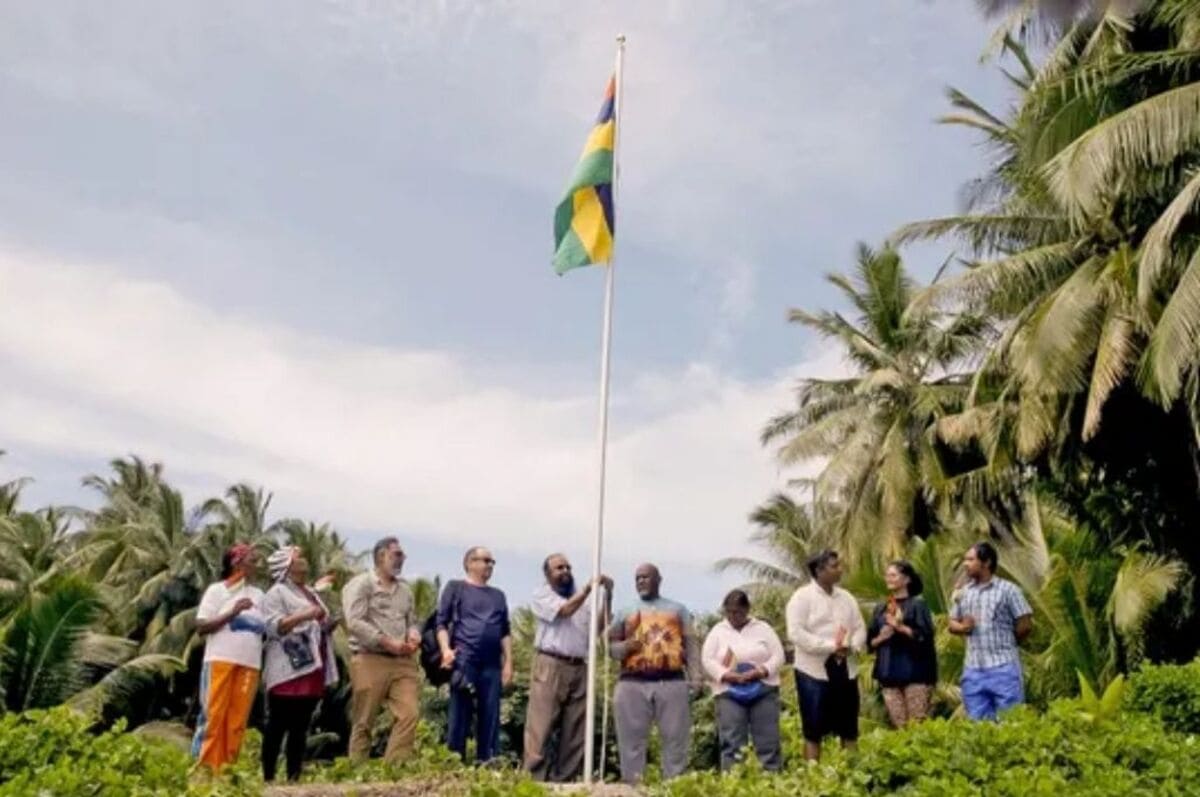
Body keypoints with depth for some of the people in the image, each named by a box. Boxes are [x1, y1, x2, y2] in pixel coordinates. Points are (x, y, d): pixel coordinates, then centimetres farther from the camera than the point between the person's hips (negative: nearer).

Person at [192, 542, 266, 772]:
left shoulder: (258, 594, 17)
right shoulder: (217, 590, 3)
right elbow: (201, 627, -3)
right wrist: (232, 613, -12)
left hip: (250, 665, 4)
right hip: (221, 660, -4)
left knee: (238, 719, 3)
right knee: (214, 715, -4)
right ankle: (206, 769, 3)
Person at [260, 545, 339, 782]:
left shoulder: (310, 593, 22)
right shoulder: (277, 593, -2)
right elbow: (273, 626, -15)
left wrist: (329, 624, 8)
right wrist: (305, 615, -24)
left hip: (311, 670, 8)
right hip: (288, 671, -7)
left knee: (301, 727, 8)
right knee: (278, 726, -5)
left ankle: (294, 778, 11)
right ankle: (268, 778, 0)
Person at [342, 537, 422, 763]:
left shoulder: (404, 589, 19)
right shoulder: (360, 584, -2)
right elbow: (355, 623, -13)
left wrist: (414, 635, -1)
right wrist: (388, 643, -16)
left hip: (404, 661, 6)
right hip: (370, 660, -6)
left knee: (409, 715, -7)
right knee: (363, 722, 2)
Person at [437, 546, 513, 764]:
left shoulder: (498, 595, 23)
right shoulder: (455, 588, 10)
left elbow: (505, 631, 19)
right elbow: (442, 622, 3)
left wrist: (508, 662, 9)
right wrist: (446, 649, -13)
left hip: (492, 665, 4)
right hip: (464, 661, -4)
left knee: (490, 718, 3)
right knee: (460, 715, -3)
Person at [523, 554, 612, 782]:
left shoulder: (582, 597, 21)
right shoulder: (541, 595, 7)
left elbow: (601, 624, 9)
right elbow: (565, 611, -9)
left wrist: (607, 595, -1)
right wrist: (589, 587, -10)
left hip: (579, 669, 5)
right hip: (550, 666, -5)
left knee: (575, 732, 5)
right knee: (541, 727, -7)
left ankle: (564, 781, 11)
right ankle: (536, 780, -4)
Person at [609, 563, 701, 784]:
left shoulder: (677, 609, 17)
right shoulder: (626, 613, 18)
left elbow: (691, 644, 10)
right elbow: (609, 644, 14)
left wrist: (695, 677, -3)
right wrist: (624, 647, -9)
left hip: (672, 682, 0)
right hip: (632, 684, 1)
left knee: (675, 739, 0)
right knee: (632, 740, -1)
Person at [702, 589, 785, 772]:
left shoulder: (763, 628, 7)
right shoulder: (717, 631, 6)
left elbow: (778, 657, 2)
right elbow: (708, 660, -2)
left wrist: (760, 672, -14)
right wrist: (728, 676, -16)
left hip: (764, 691, 1)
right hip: (729, 694, -1)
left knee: (768, 741, 1)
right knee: (732, 742, -3)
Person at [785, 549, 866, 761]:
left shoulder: (846, 597, 12)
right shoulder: (802, 597, -9)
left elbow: (860, 628, 11)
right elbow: (795, 633, -17)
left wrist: (852, 646, -11)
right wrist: (830, 646, -21)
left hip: (845, 669, 6)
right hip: (814, 670, -6)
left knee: (849, 728, 12)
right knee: (813, 729, 0)